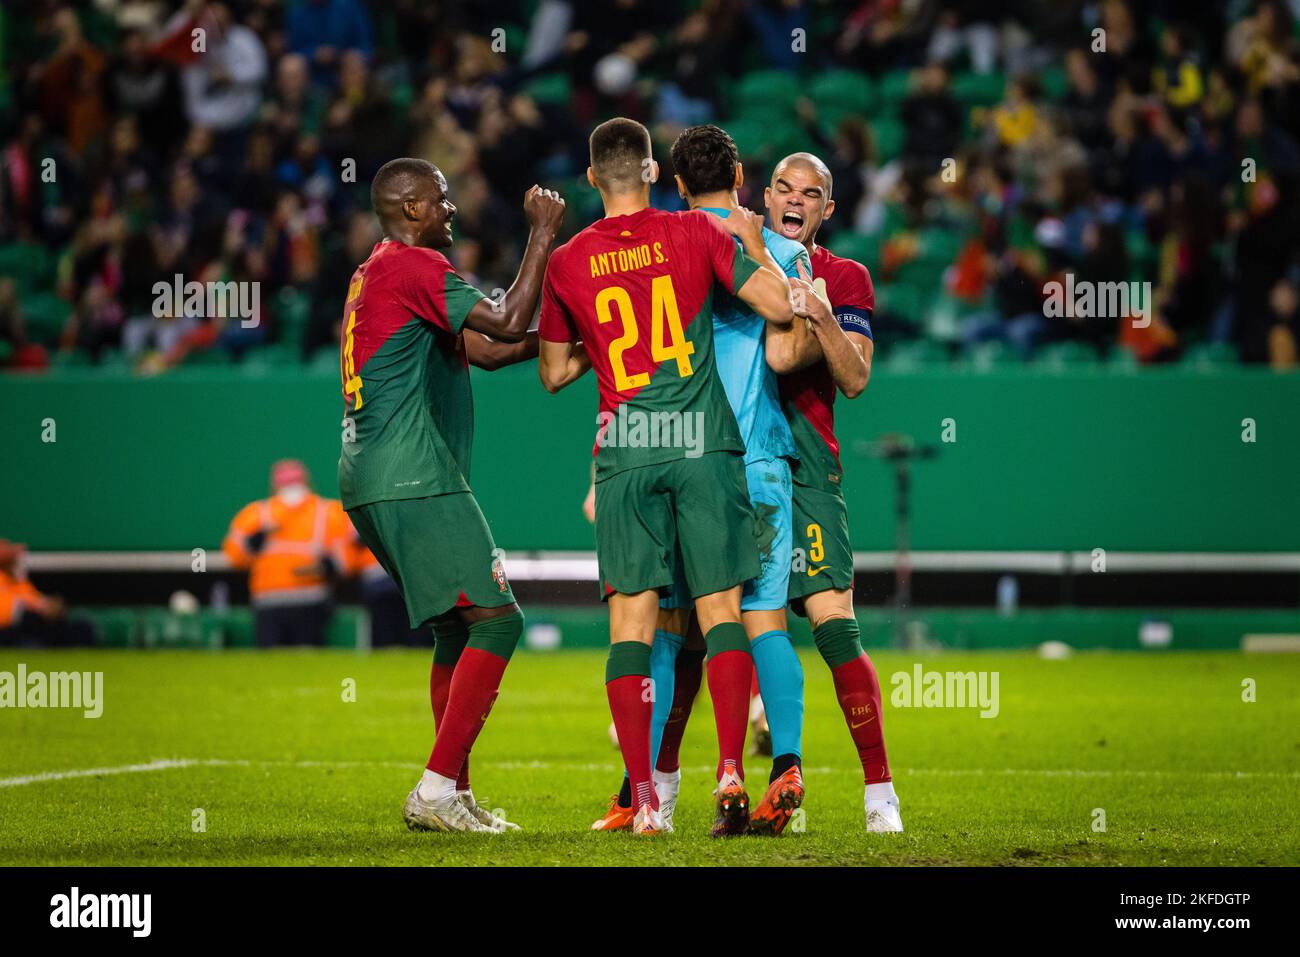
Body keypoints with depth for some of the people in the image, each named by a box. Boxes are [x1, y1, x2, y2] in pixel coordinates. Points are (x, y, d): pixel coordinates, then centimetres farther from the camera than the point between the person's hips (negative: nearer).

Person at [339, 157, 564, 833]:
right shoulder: (415, 266, -9)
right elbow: (506, 325, -18)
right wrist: (542, 235, -9)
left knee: (457, 630, 15)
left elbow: (483, 350, 23)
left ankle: (454, 796, 14)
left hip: (369, 483, 10)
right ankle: (437, 790, -16)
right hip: (415, 480, -10)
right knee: (497, 620, -11)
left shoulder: (373, 274, 22)